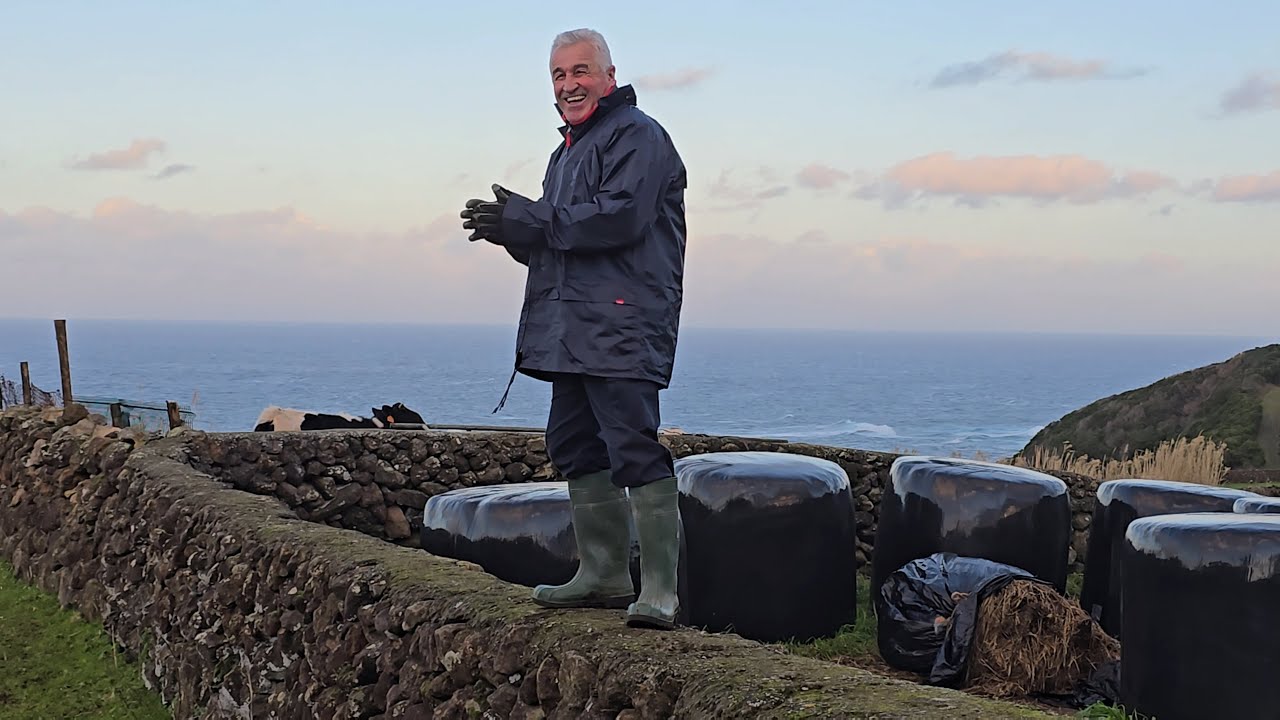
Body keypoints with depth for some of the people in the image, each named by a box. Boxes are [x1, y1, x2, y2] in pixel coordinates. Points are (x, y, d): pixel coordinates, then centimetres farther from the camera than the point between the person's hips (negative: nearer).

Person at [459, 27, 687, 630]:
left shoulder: (636, 135, -5)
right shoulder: (568, 149, 25)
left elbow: (618, 217, -20)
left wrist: (526, 219, -17)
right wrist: (511, 228, 3)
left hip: (622, 327, -10)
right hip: (571, 330, 10)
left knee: (634, 449, -14)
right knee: (574, 445, 12)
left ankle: (659, 588, -13)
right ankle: (604, 573, 21)